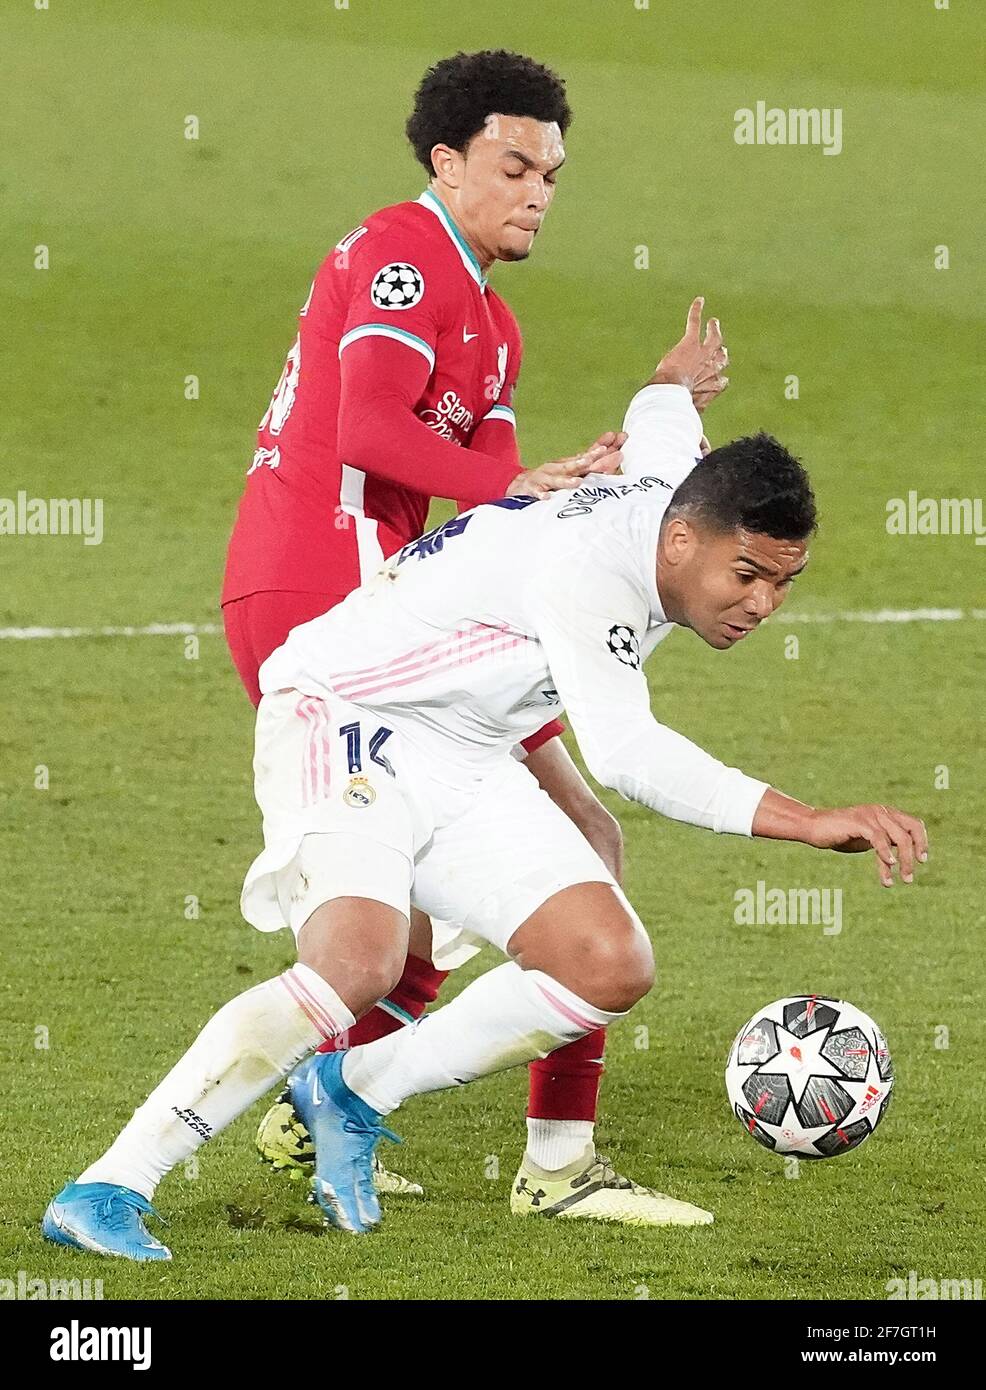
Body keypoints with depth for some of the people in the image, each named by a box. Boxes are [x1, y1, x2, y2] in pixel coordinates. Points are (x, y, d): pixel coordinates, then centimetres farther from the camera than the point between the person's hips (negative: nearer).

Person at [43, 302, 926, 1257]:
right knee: (360, 965, -33)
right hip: (345, 721, -9)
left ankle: (351, 1093, 8)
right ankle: (109, 1190, -29)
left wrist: (680, 380, 51)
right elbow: (627, 754, -42)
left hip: (461, 765, 9)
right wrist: (811, 824, -47)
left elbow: (656, 416, 25)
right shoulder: (588, 567, -29)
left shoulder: (675, 487, -1)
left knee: (612, 969, -4)